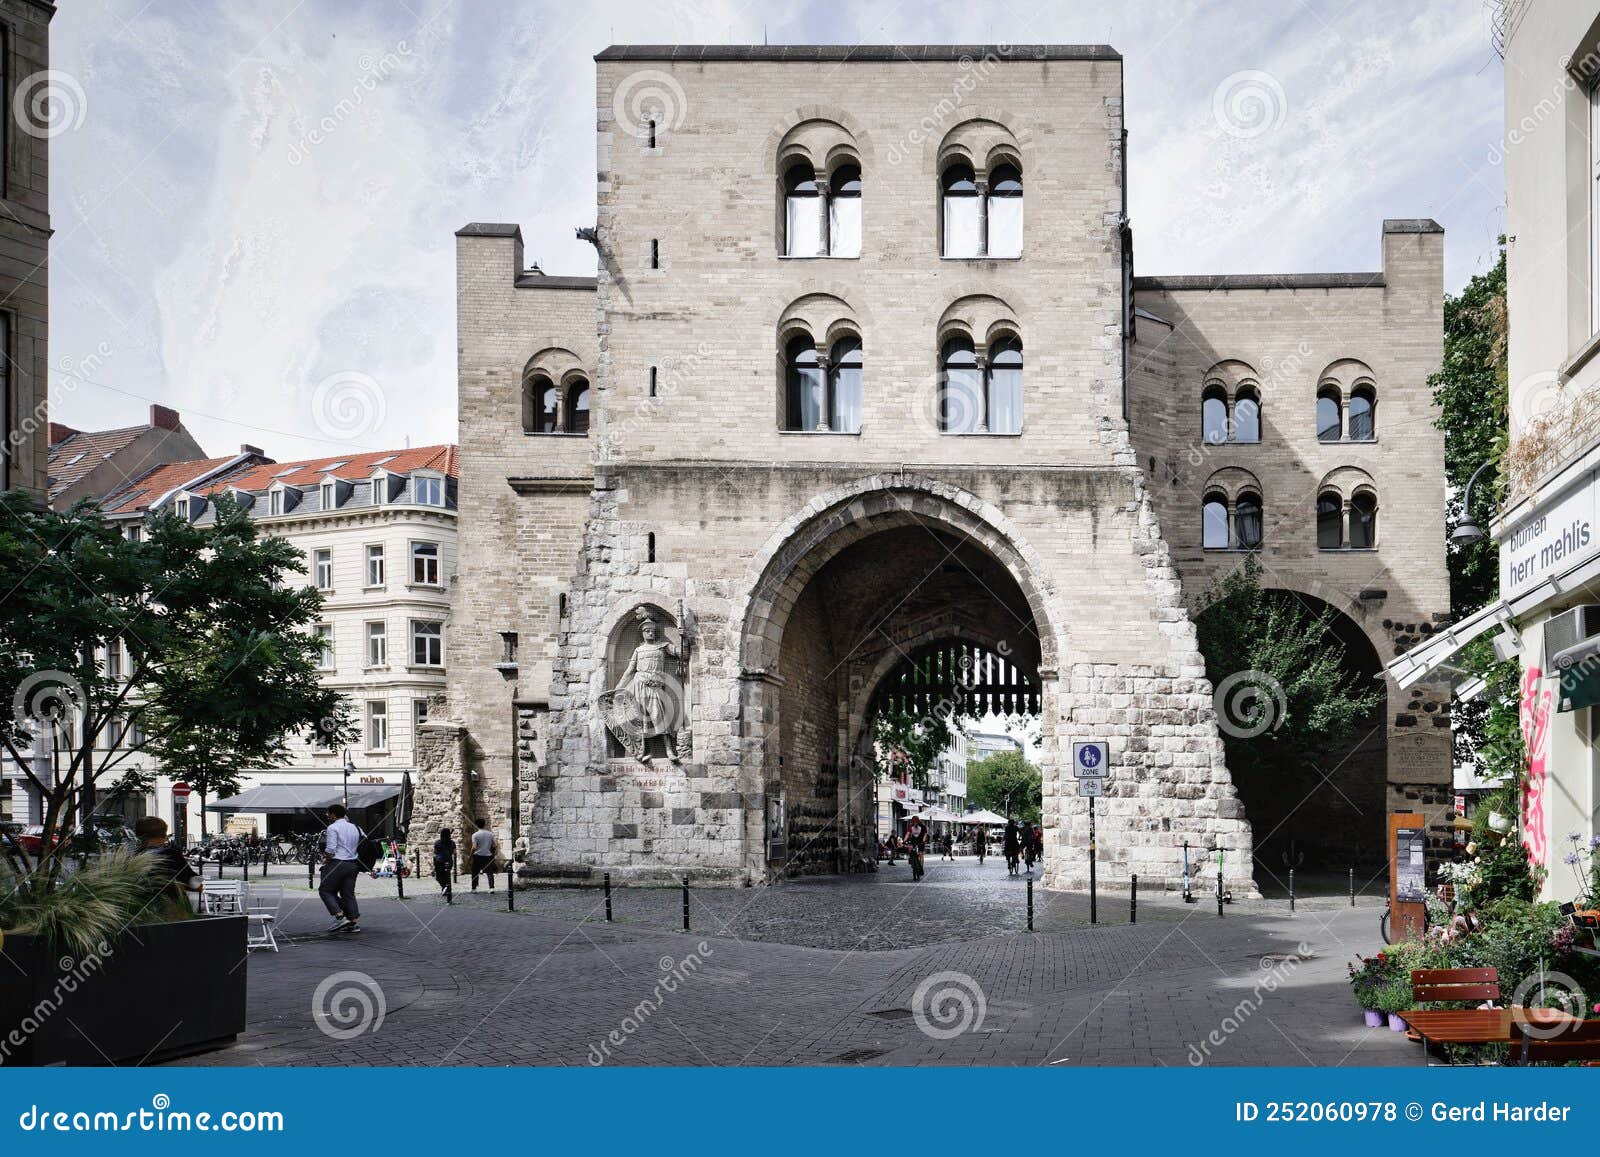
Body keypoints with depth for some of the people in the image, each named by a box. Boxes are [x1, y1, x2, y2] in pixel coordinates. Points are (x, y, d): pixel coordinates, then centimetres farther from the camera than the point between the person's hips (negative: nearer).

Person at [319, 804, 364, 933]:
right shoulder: (354, 827, 14)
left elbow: (331, 849, -18)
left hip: (337, 864, -7)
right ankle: (354, 922, 4)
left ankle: (340, 917, -11)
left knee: (325, 890, 3)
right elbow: (358, 848, 14)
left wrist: (326, 859, 1)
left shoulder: (333, 828, -9)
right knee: (349, 893, 10)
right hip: (353, 864, 7)